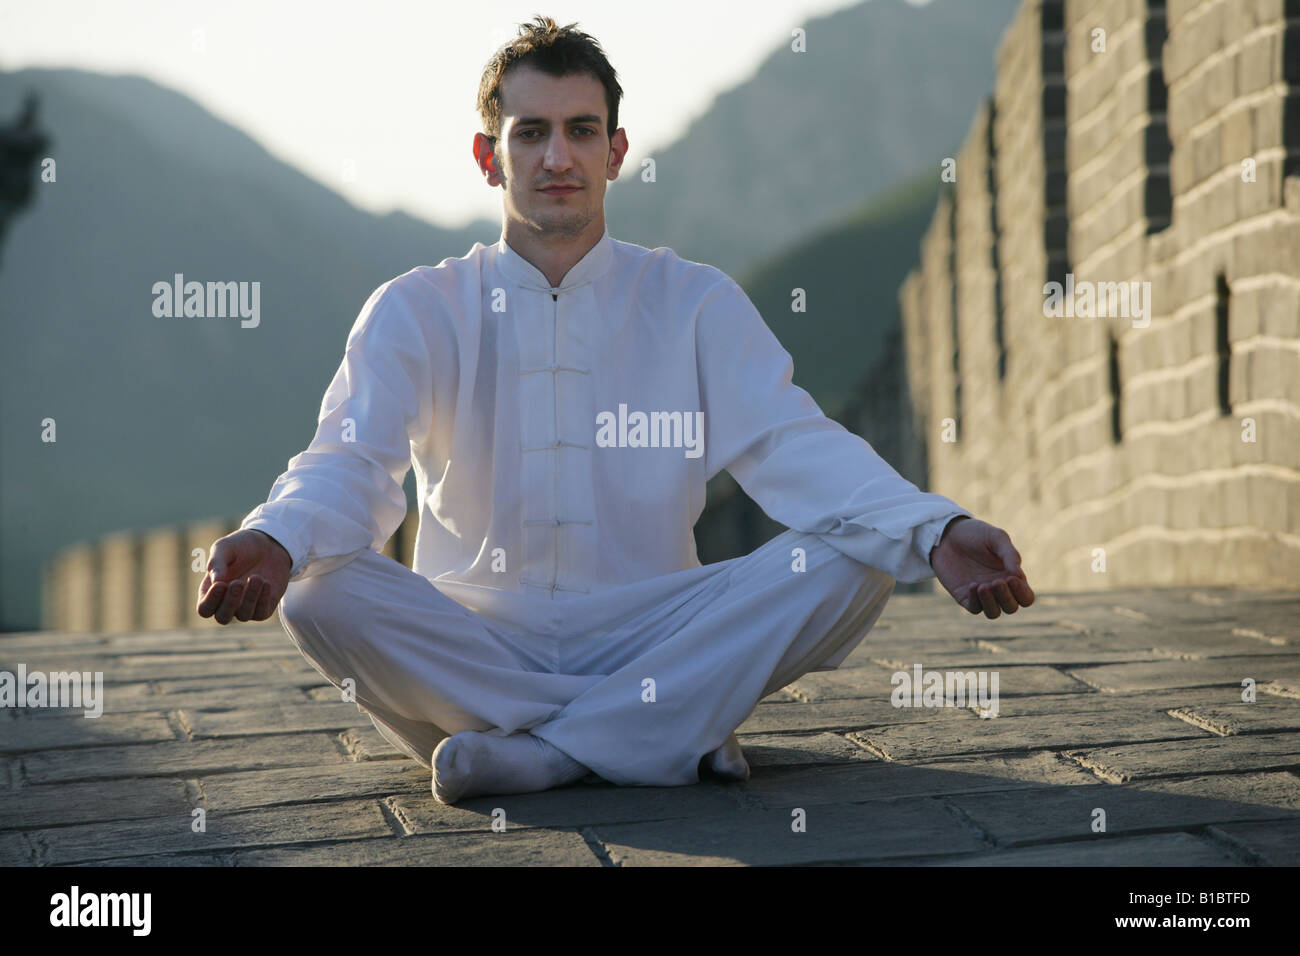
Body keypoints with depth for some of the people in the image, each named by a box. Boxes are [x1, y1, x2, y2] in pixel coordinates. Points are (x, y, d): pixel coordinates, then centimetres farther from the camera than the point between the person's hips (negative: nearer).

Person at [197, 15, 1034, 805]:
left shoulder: (696, 303, 6)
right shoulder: (416, 312, 4)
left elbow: (792, 445, -8)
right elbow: (352, 461, -11)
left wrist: (936, 532, -29)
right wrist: (275, 540, -37)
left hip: (650, 635, 1)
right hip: (472, 645, 0)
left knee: (852, 561, -22)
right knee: (319, 592, -30)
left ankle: (527, 751, -22)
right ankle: (675, 733, -25)